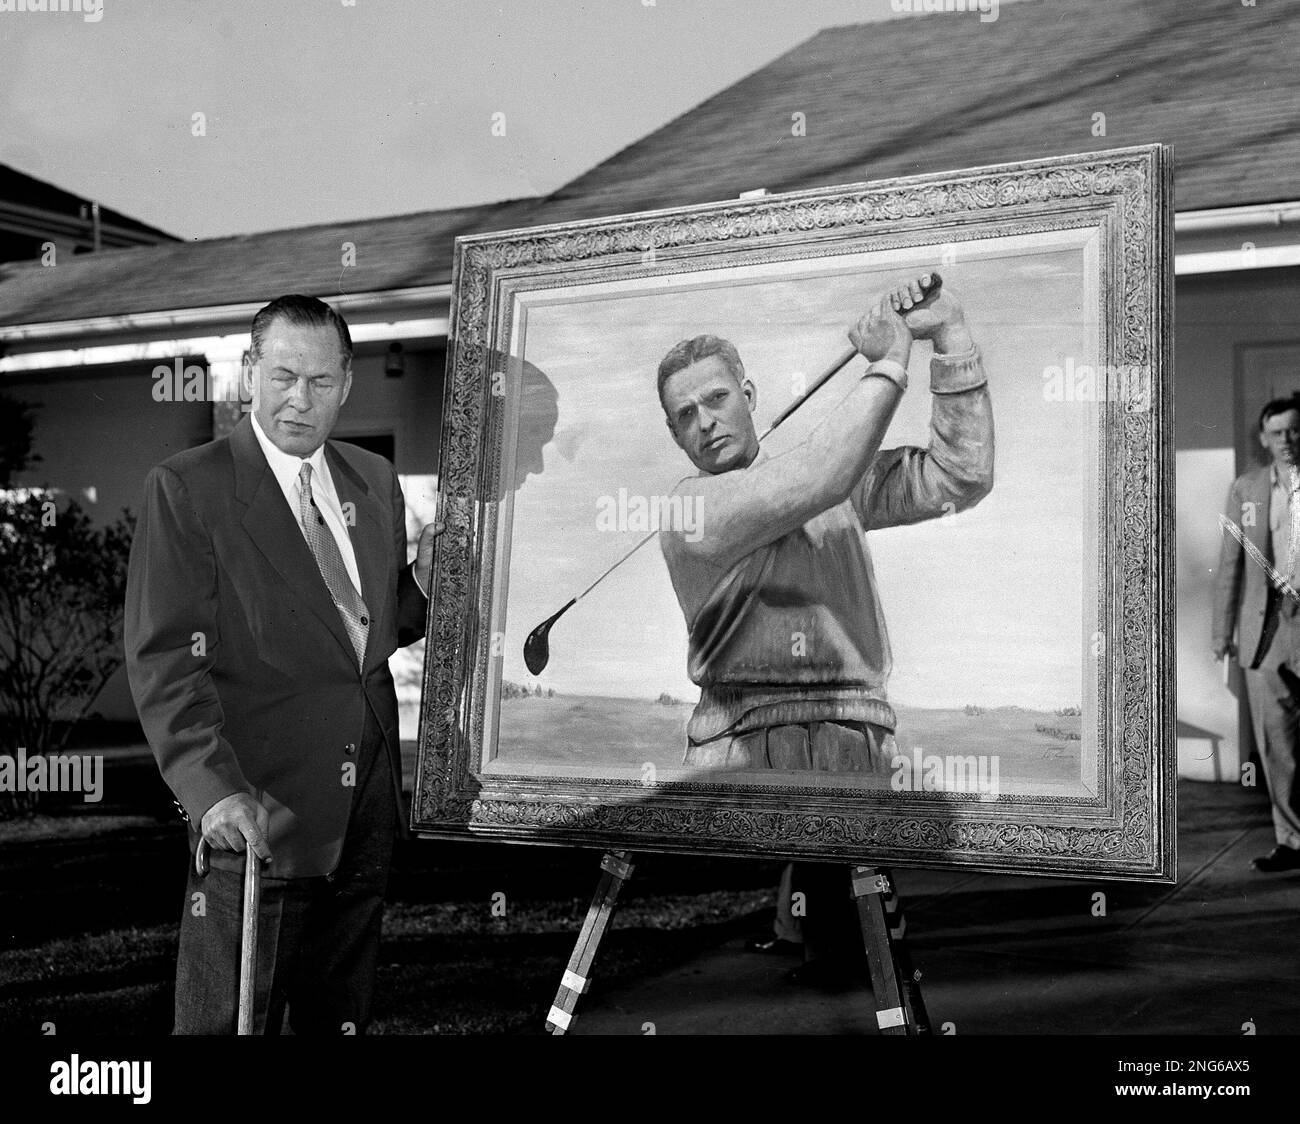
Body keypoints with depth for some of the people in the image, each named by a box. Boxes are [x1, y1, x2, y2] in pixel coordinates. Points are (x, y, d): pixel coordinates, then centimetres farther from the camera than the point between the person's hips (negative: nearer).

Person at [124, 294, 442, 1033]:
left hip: (366, 809, 6)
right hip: (257, 813, -5)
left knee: (343, 1017, 18)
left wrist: (424, 584, -3)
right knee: (232, 1019, 4)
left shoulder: (375, 481, 11)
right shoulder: (188, 488, -8)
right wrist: (215, 789, -23)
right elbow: (165, 659, -13)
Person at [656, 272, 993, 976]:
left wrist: (951, 338, 3)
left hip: (855, 739, 3)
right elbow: (814, 482, -12)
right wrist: (888, 365, -5)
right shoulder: (688, 507, 2)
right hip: (741, 745, -2)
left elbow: (961, 478, 10)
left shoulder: (845, 479, 18)